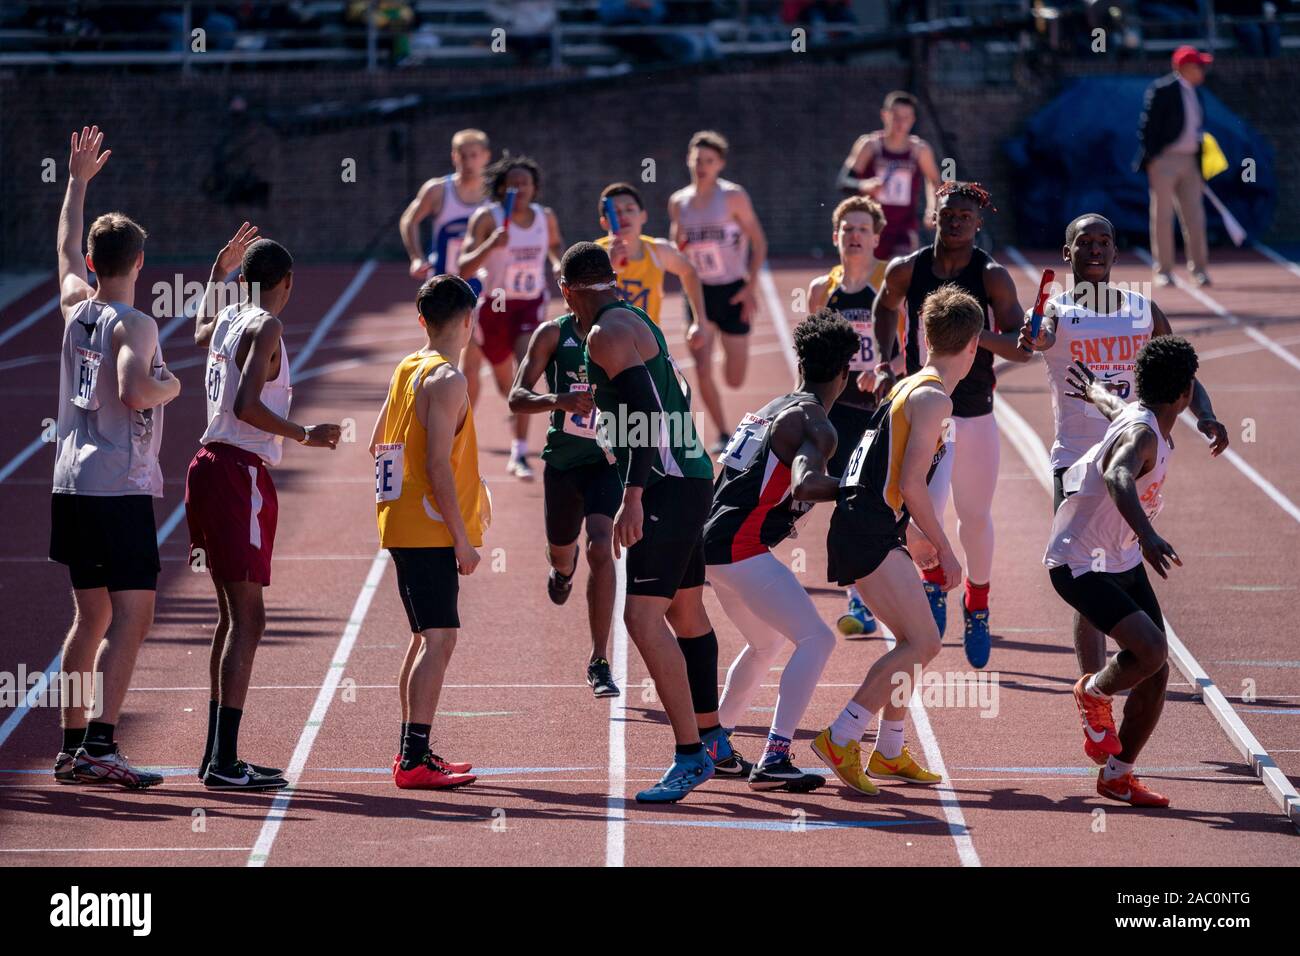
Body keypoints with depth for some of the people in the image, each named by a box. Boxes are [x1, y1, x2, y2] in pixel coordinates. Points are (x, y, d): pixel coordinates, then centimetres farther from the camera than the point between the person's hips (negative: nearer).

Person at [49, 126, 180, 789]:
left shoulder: (75, 308, 11)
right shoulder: (134, 325, -10)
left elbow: (67, 248, 30)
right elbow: (134, 390, -27)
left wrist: (78, 181, 41)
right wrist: (169, 387, -6)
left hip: (72, 485, 8)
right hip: (119, 488, -8)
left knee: (91, 618, 16)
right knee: (131, 617, -10)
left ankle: (71, 746, 18)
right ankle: (100, 744, -22)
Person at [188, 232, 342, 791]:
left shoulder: (226, 322, 14)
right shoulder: (266, 328, -11)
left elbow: (200, 329, 41)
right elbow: (246, 406, -23)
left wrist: (219, 268, 48)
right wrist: (303, 435, -14)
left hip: (209, 467, 9)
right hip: (240, 475, -9)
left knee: (232, 615, 15)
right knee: (247, 617, -11)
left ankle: (218, 753, 18)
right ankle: (224, 761, -16)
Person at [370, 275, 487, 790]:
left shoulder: (407, 369, 12)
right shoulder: (447, 379, -15)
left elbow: (378, 445, 19)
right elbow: (437, 464, -21)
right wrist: (463, 538, -18)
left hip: (403, 524, 10)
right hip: (430, 529, -10)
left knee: (426, 636, 17)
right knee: (439, 638, -10)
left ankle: (414, 752, 23)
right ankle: (413, 762, -15)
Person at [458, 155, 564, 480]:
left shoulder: (545, 217, -5)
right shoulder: (487, 218, -16)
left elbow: (555, 244, 19)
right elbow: (464, 269, -22)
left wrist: (560, 264, -4)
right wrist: (491, 245, -39)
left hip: (532, 303, 1)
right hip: (494, 304, -1)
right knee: (505, 381, 11)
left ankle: (519, 454, -15)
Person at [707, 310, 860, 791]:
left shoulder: (771, 409, 18)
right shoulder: (815, 426, -10)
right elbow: (806, 485, -27)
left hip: (712, 543, 10)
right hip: (741, 550, -10)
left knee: (767, 643, 27)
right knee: (816, 639, -11)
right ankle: (773, 760, -20)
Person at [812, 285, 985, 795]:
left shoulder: (909, 387, 19)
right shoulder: (933, 398, -10)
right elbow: (912, 485, -18)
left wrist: (915, 536, 35)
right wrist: (945, 551, -10)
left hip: (870, 528, 10)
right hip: (868, 535, -10)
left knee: (916, 641, 18)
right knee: (922, 643, -14)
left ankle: (889, 753, 26)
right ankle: (840, 738, -15)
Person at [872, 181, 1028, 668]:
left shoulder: (992, 276, -9)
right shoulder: (907, 270, -4)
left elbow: (1022, 348, -13)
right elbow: (885, 308, 19)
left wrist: (976, 333, -31)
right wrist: (883, 363, 7)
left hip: (975, 413, 0)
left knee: (975, 516, 10)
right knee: (926, 504, -17)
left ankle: (977, 604, 35)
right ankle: (934, 580, 14)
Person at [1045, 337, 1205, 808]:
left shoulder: (1141, 419, 1)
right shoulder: (1142, 434, -28)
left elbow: (1118, 409, 27)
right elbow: (1118, 477, -51)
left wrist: (1095, 392, 50)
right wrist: (1147, 534, -67)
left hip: (1124, 561, 10)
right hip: (1081, 566, -10)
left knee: (1155, 673, 5)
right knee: (1149, 650, -26)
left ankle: (1117, 775, 19)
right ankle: (1093, 695, 6)